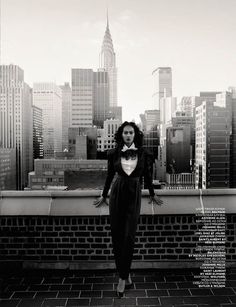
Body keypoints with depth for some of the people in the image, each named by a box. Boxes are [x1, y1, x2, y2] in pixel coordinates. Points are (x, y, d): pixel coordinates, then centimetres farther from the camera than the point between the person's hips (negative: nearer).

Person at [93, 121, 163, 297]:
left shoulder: (143, 153, -2)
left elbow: (147, 175, 9)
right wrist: (104, 195, 18)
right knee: (116, 235, 3)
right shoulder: (114, 153, 1)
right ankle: (126, 275, 19)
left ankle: (123, 277, 10)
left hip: (134, 195, -1)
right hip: (117, 193, 2)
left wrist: (152, 194, 19)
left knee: (128, 236, -4)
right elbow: (110, 175, 11)